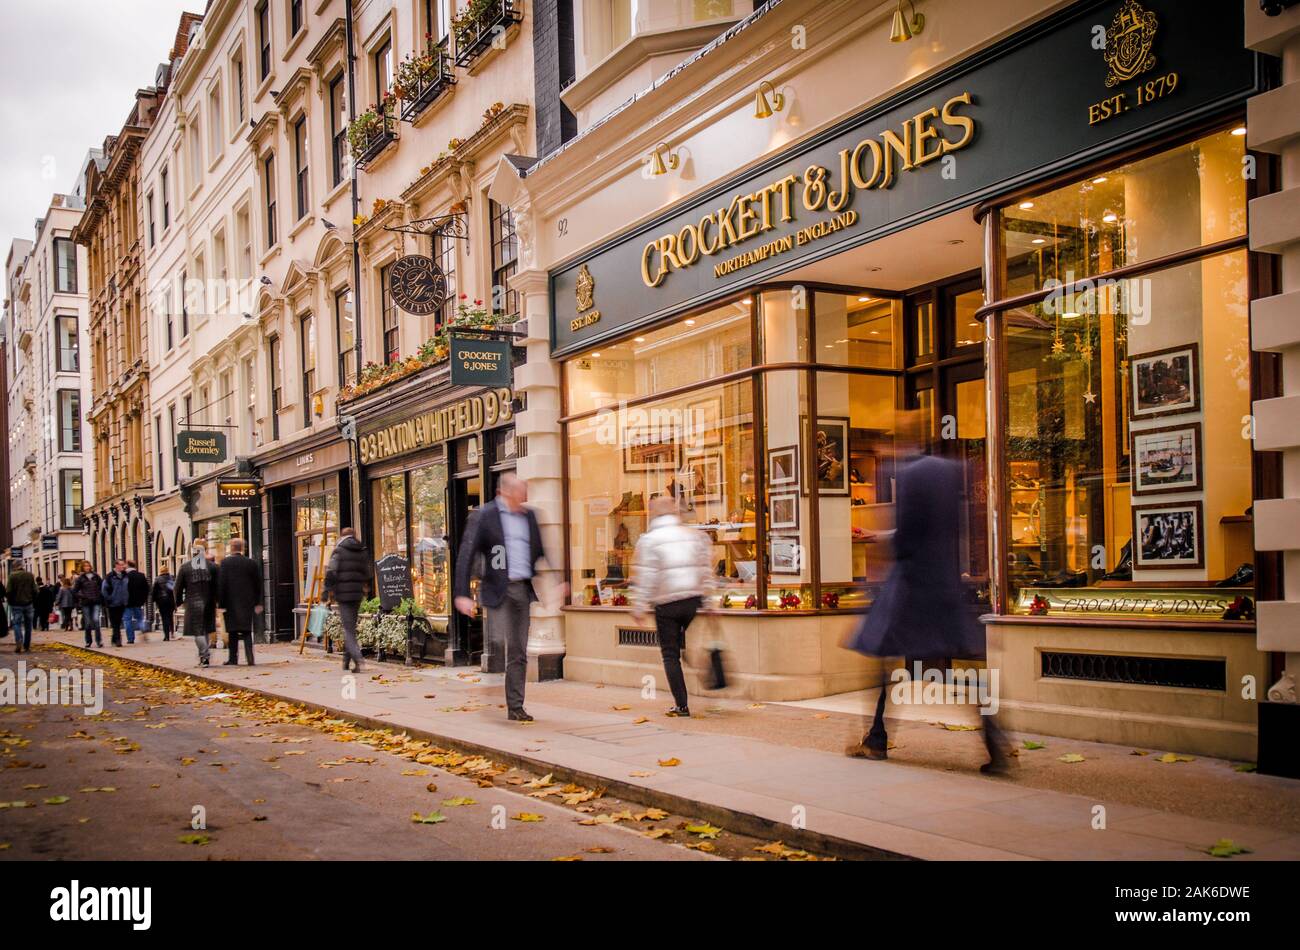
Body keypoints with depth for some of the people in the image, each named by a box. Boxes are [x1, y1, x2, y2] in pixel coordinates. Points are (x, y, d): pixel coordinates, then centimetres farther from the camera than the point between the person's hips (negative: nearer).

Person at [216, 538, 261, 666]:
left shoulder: (225, 562, -6)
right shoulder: (252, 563, 2)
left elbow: (221, 584, -8)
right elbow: (258, 584, 5)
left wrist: (221, 602, -3)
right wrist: (257, 603, 11)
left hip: (231, 602, -2)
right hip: (247, 602, 2)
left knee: (232, 631, 7)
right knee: (247, 631, 7)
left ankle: (233, 658, 8)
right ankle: (250, 657, -7)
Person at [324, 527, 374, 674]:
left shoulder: (339, 550, -4)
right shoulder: (363, 551, 10)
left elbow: (331, 572, -11)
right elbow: (369, 572, 13)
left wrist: (329, 590, -4)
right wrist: (367, 590, 25)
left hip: (343, 594, -4)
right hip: (357, 595, 5)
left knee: (348, 628, -5)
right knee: (351, 627, 15)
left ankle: (357, 657, -23)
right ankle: (346, 660, 20)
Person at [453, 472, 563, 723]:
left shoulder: (529, 516, 12)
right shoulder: (484, 516, -5)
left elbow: (539, 553, 20)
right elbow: (466, 556, -8)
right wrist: (462, 594, -15)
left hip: (523, 589, 5)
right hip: (498, 589, -5)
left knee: (519, 653, 7)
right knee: (498, 641, -19)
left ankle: (515, 707, 14)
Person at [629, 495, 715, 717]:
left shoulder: (648, 540, -4)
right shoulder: (694, 535, 8)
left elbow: (644, 578, -7)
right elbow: (706, 570, 9)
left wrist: (639, 608, -2)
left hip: (665, 604, -3)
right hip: (693, 599, 3)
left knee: (670, 654, 6)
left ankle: (682, 705, 3)